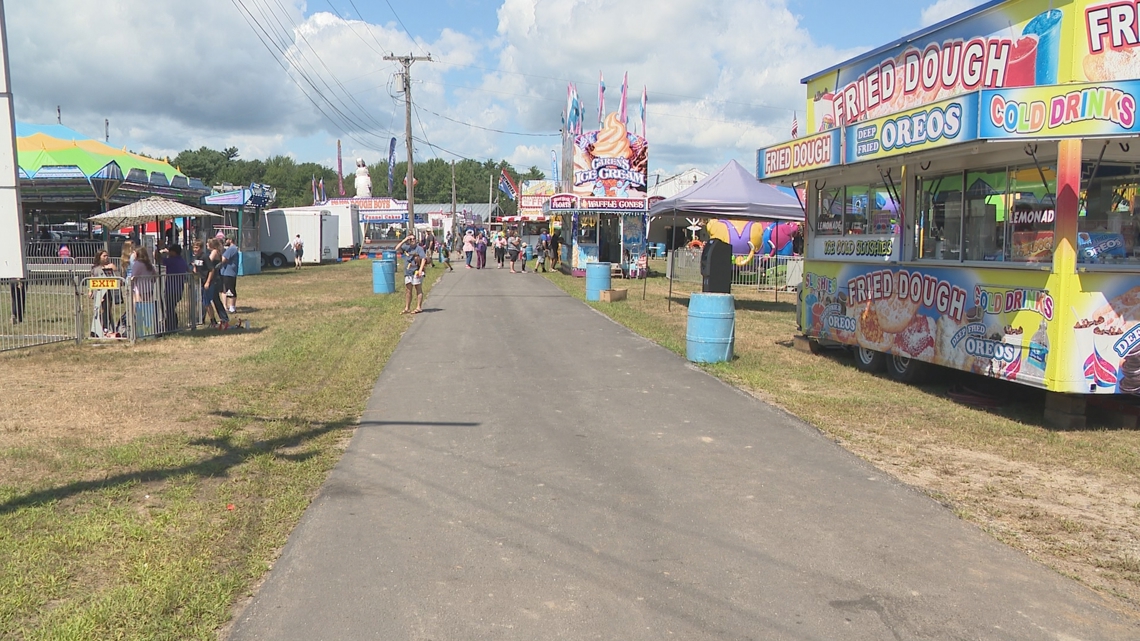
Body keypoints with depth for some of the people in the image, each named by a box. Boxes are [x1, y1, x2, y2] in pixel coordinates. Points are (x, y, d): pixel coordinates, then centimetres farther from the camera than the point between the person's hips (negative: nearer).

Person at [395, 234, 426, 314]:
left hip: (416, 271, -6)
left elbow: (424, 258, -13)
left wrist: (420, 269, -23)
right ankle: (407, 308, 15)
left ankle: (419, 307, 3)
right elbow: (397, 249, 6)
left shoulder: (419, 248, -5)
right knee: (407, 290, 9)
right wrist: (404, 241, -1)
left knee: (418, 289, 0)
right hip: (407, 272, 6)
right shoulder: (406, 248, 12)